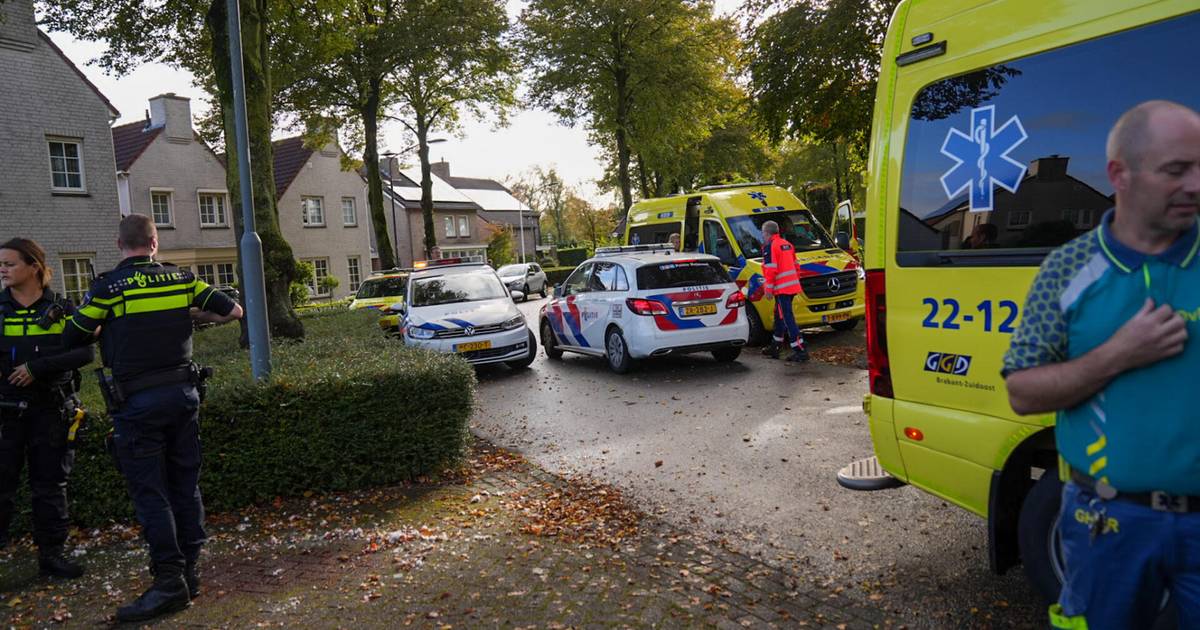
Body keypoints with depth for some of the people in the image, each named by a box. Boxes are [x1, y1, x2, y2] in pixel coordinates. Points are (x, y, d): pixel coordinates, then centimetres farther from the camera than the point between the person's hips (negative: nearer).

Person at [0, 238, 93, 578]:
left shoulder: (61, 310, 0)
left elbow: (85, 352, -11)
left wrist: (38, 367, -19)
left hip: (51, 410, 0)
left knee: (50, 485, 9)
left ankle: (51, 553, 19)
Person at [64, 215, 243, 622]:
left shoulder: (106, 288, -8)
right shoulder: (182, 280, 2)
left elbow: (72, 340, 1)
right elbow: (233, 311, 5)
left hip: (136, 402, -4)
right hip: (182, 393, 4)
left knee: (150, 493, 1)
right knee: (185, 485, 12)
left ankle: (170, 581, 2)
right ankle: (189, 571, 19)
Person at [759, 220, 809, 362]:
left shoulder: (769, 247, -10)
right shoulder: (786, 244, 18)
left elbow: (770, 269, -17)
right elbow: (795, 266, 22)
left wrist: (768, 288, -13)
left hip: (782, 287, -10)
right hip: (792, 286, 10)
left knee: (787, 318, -9)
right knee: (780, 316, 19)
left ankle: (800, 350, -13)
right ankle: (775, 347, 29)